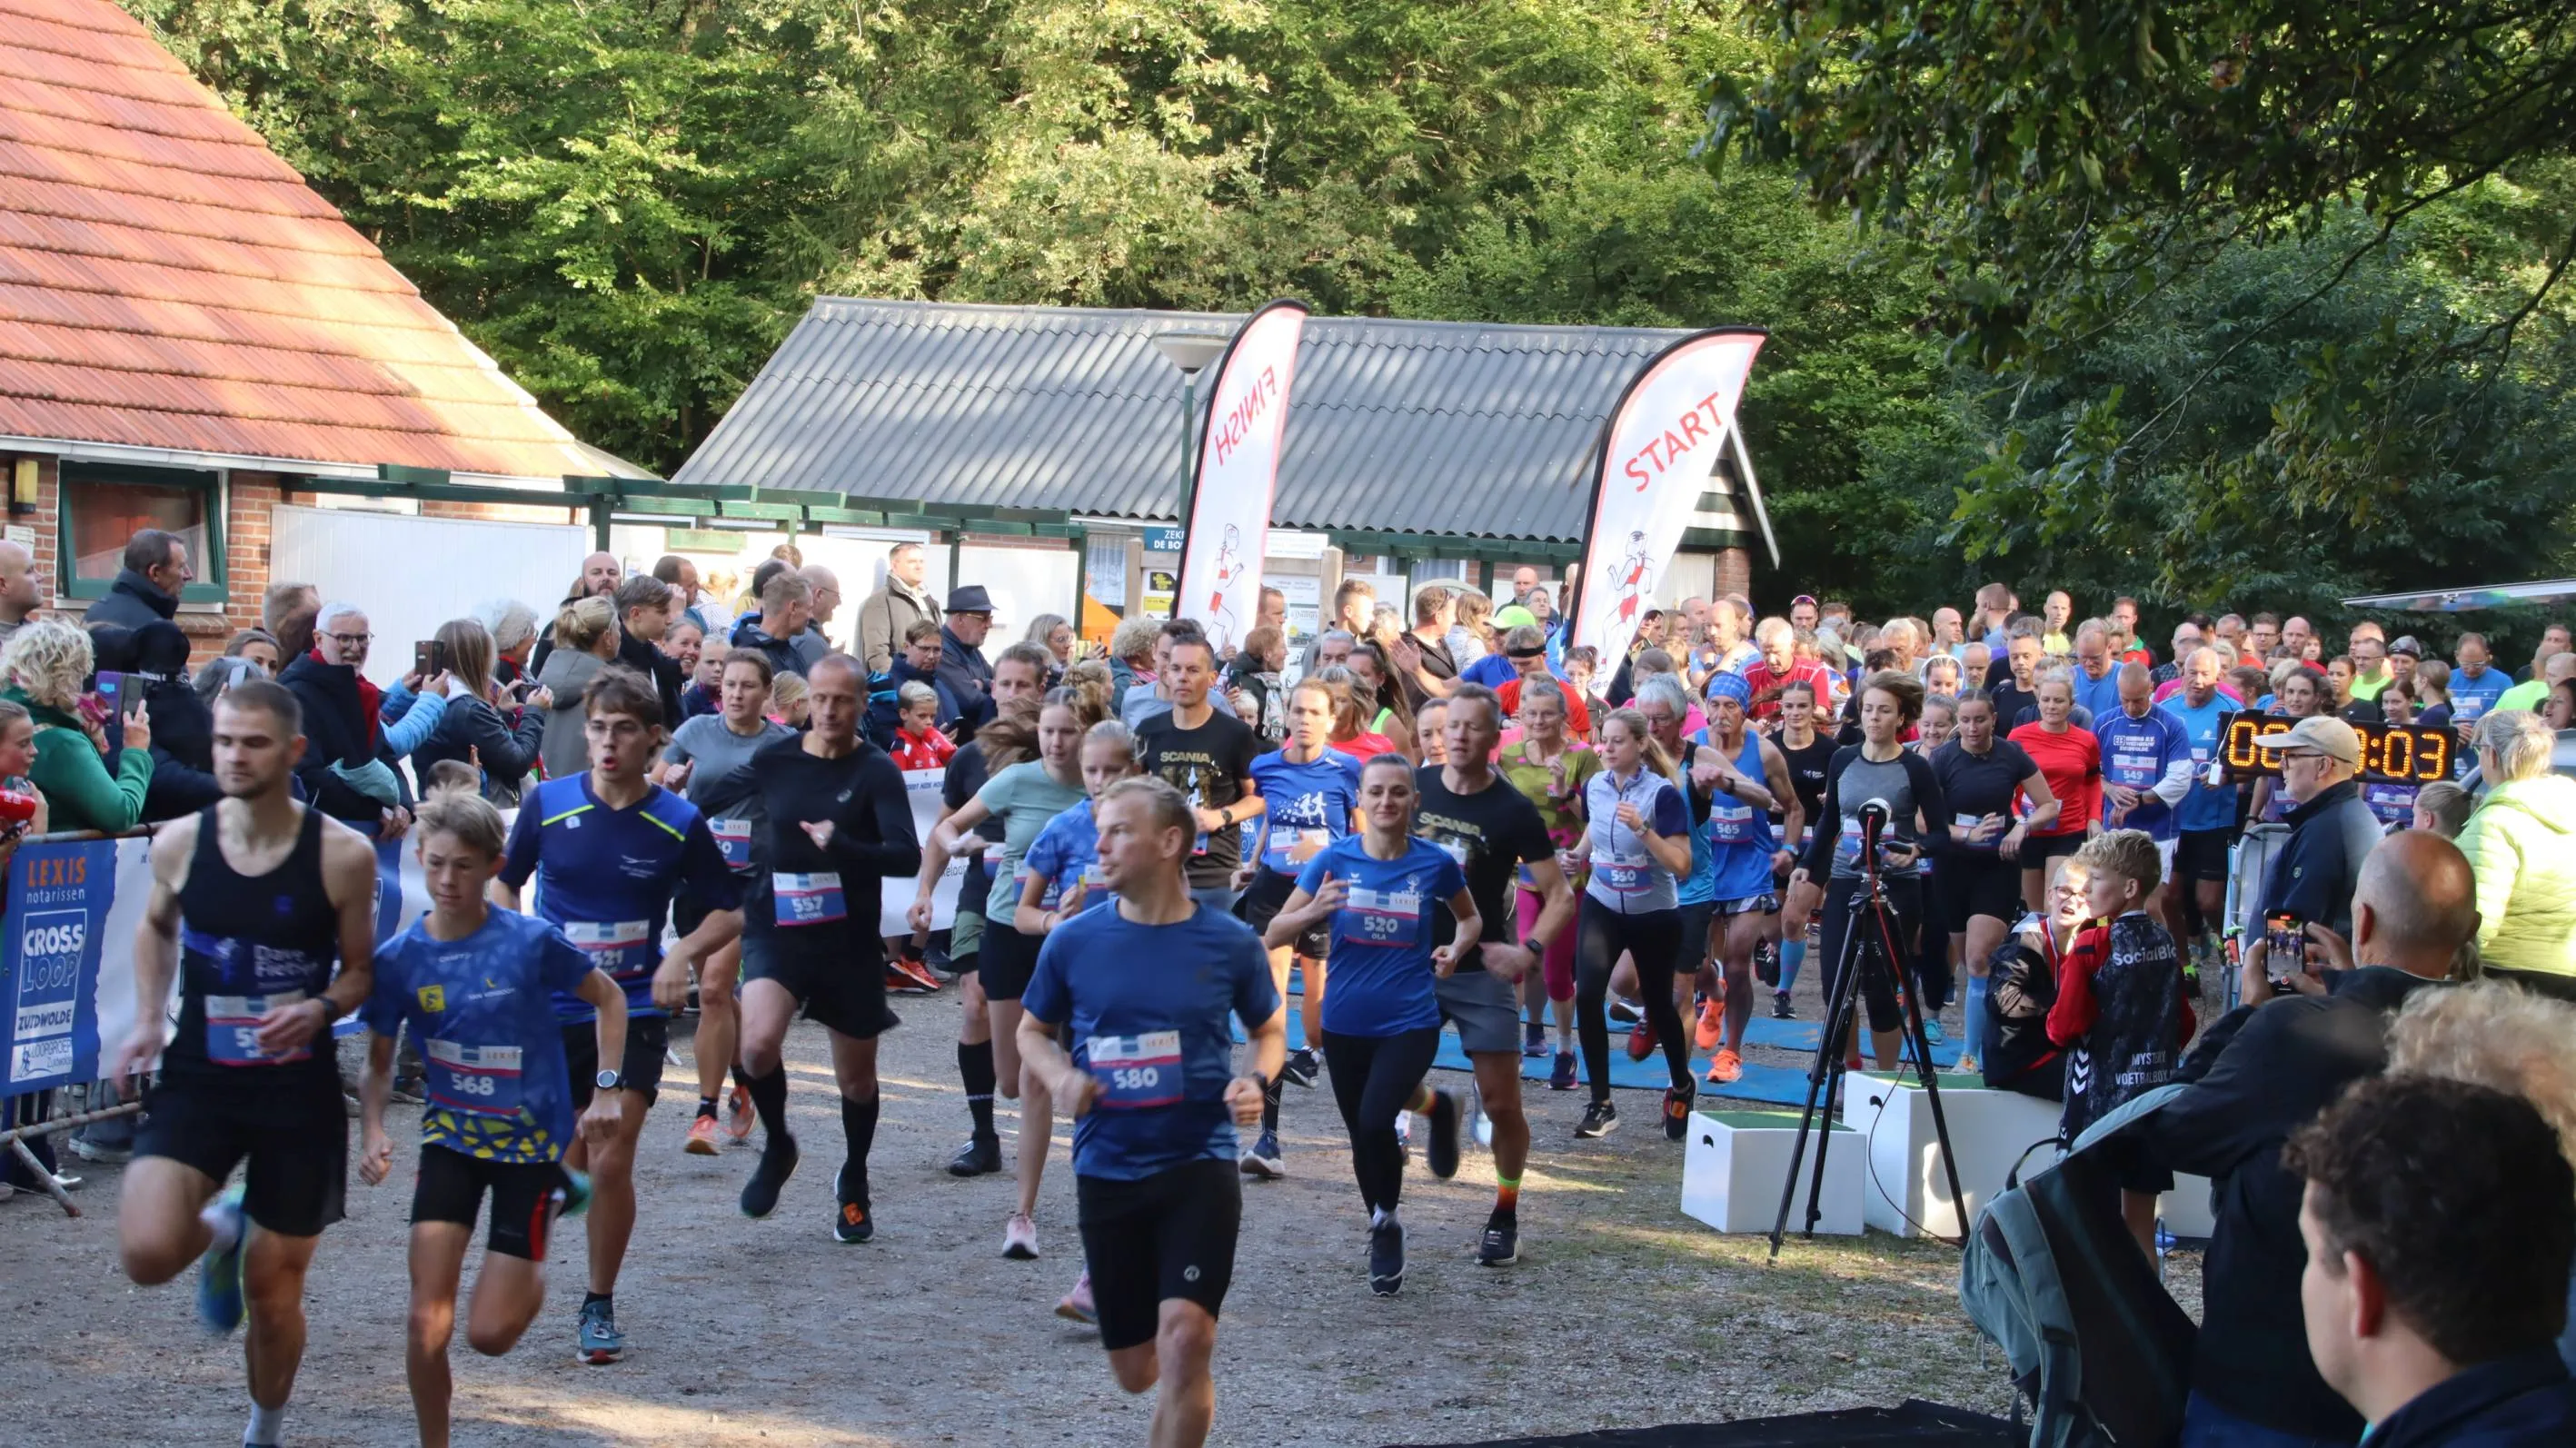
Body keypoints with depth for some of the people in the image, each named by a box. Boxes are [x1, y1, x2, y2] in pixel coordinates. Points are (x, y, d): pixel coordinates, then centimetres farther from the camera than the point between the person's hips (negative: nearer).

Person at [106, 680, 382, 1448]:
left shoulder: (342, 854, -11)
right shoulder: (180, 843, -4)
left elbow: (361, 971, 2)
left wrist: (319, 1009, -19)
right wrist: (149, 1018, 4)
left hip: (299, 1088, -1)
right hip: (198, 1079, 1)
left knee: (273, 1290, 8)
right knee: (147, 1254, -22)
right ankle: (219, 1228, 15)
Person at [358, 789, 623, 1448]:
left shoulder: (531, 941, -14)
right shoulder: (400, 958, -7)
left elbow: (609, 998, 1)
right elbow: (379, 1064, 3)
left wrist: (606, 1093, -6)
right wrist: (373, 1132, -15)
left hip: (530, 1138, -2)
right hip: (451, 1134, 2)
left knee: (491, 1334, -3)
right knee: (428, 1322, -10)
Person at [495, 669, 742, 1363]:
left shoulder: (679, 823, -6)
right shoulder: (546, 804, -3)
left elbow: (729, 911, 5)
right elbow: (506, 883, 12)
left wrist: (683, 955, -13)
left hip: (635, 1010, -1)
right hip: (552, 1011, 1)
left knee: (610, 1165, -7)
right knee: (569, 1169, 6)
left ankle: (600, 1305, 10)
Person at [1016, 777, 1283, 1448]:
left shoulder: (1229, 942, -4)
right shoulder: (1072, 942, -3)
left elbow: (1270, 1030, 12)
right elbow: (1033, 1032, 12)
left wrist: (1256, 1081, -10)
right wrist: (1060, 1076, -10)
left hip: (1200, 1163, -2)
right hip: (1105, 1172, 2)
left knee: (1183, 1340, -20)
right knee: (1136, 1372, 12)